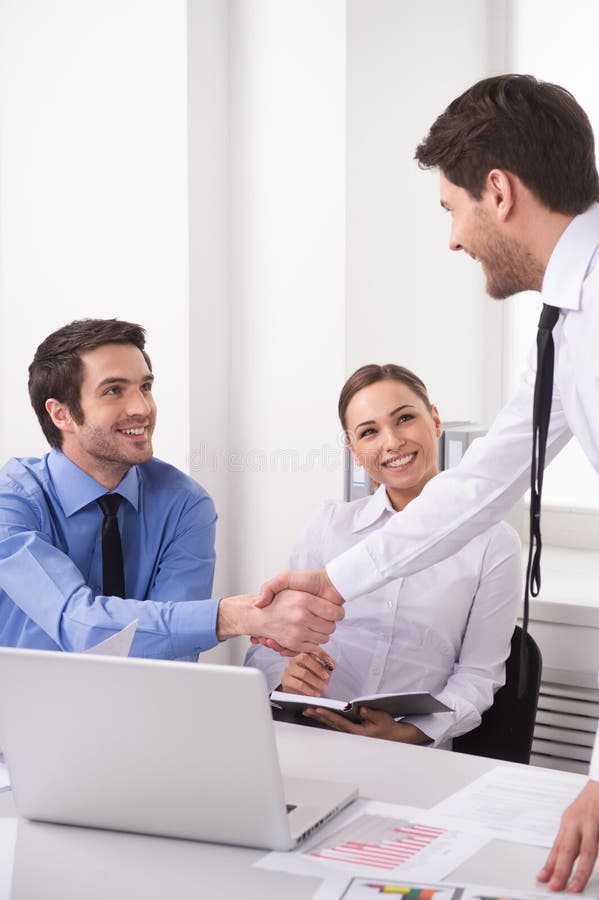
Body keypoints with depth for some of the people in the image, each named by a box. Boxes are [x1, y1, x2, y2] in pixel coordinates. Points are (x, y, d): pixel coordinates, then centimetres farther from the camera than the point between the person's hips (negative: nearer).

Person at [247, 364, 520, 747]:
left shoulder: (493, 543, 4)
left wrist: (409, 733, -14)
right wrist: (286, 674, -13)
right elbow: (267, 645, 9)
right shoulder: (329, 525, 9)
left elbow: (477, 676, 2)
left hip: (413, 757, 0)